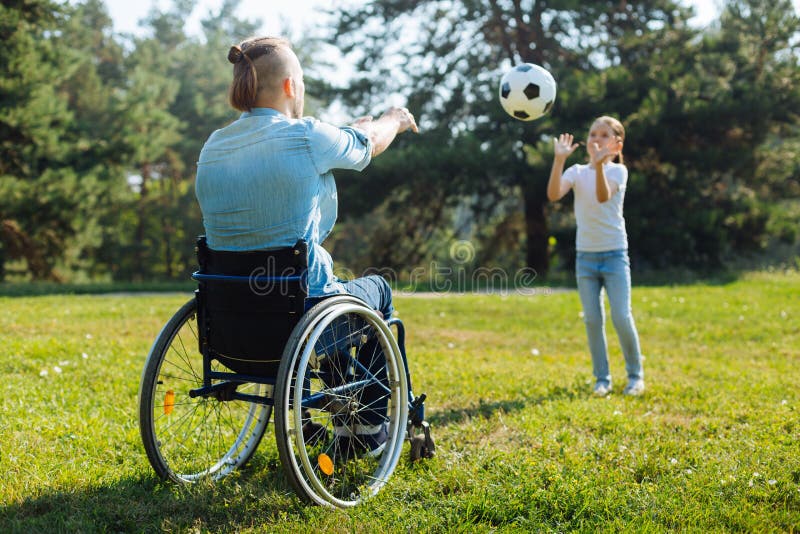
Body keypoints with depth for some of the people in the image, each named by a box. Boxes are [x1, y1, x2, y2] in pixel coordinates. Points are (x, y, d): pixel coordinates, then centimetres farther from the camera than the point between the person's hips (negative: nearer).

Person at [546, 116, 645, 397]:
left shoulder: (618, 170, -5)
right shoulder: (577, 171, 4)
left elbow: (603, 196, -26)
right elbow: (554, 194, -16)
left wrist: (599, 163, -40)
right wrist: (559, 160, -25)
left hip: (614, 253, -3)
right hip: (585, 255, 3)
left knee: (621, 318, -6)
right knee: (592, 320, 4)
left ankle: (635, 375, 13)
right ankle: (602, 378, 16)